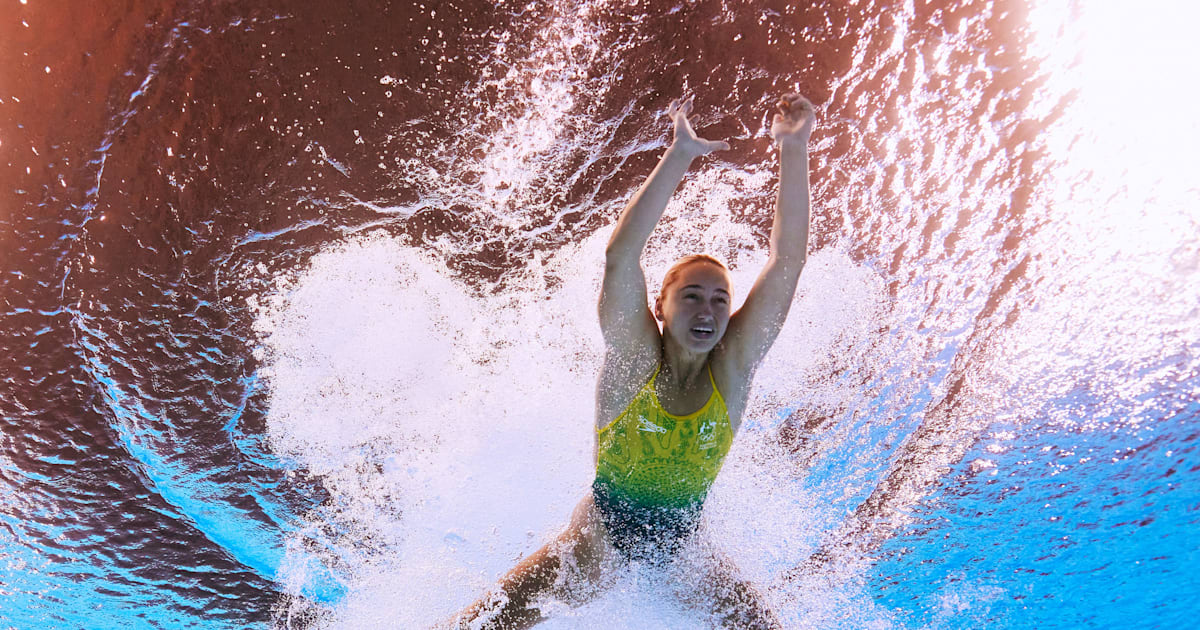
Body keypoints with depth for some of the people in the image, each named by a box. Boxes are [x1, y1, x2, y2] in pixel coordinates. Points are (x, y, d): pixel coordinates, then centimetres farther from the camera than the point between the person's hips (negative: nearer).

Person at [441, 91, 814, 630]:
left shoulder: (733, 366, -11)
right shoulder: (634, 357, -18)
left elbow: (788, 261, -18)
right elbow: (620, 255, -33)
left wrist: (794, 150, -24)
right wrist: (679, 156, -39)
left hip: (683, 546, 3)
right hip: (600, 539, -3)